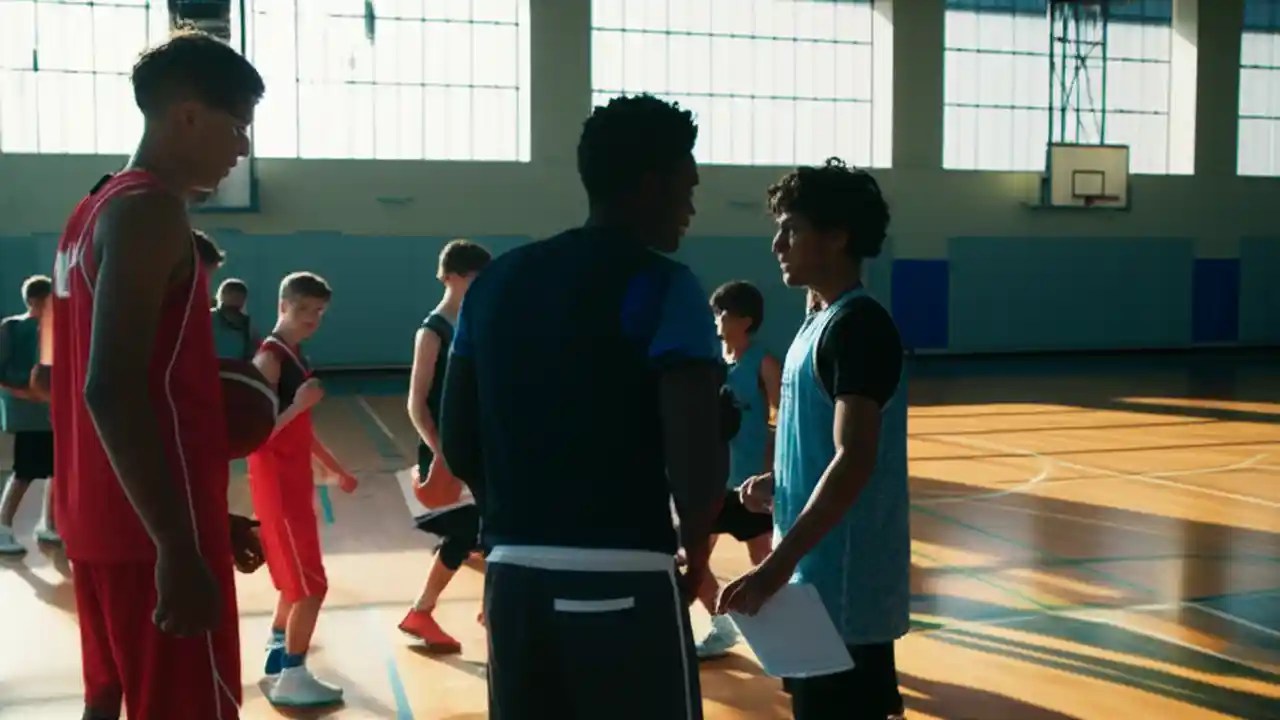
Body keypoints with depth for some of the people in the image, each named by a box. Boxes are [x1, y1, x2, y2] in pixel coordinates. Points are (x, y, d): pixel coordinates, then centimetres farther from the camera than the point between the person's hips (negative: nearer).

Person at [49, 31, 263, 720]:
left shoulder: (95, 208, 14)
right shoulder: (150, 210, -16)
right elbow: (112, 391, -26)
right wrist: (180, 545, -26)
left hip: (100, 517, 10)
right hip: (151, 531, -10)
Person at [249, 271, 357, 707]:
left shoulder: (295, 357, 13)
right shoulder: (270, 359, -16)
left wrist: (336, 469, 26)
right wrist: (298, 405, -32)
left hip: (294, 479, 10)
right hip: (276, 481, -10)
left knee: (297, 579, 20)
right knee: (311, 584, -7)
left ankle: (277, 653, 33)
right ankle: (291, 679, 1)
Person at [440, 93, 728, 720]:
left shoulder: (496, 280, 11)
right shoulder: (659, 284, -8)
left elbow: (457, 439, 12)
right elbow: (697, 450, -18)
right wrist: (695, 553, 0)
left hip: (513, 571, 6)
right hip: (623, 578, -6)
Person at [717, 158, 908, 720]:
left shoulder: (858, 325, -16)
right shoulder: (821, 320, 13)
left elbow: (855, 460, -25)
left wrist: (776, 566, -28)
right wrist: (776, 484, 4)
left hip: (844, 588, -10)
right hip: (820, 579, 10)